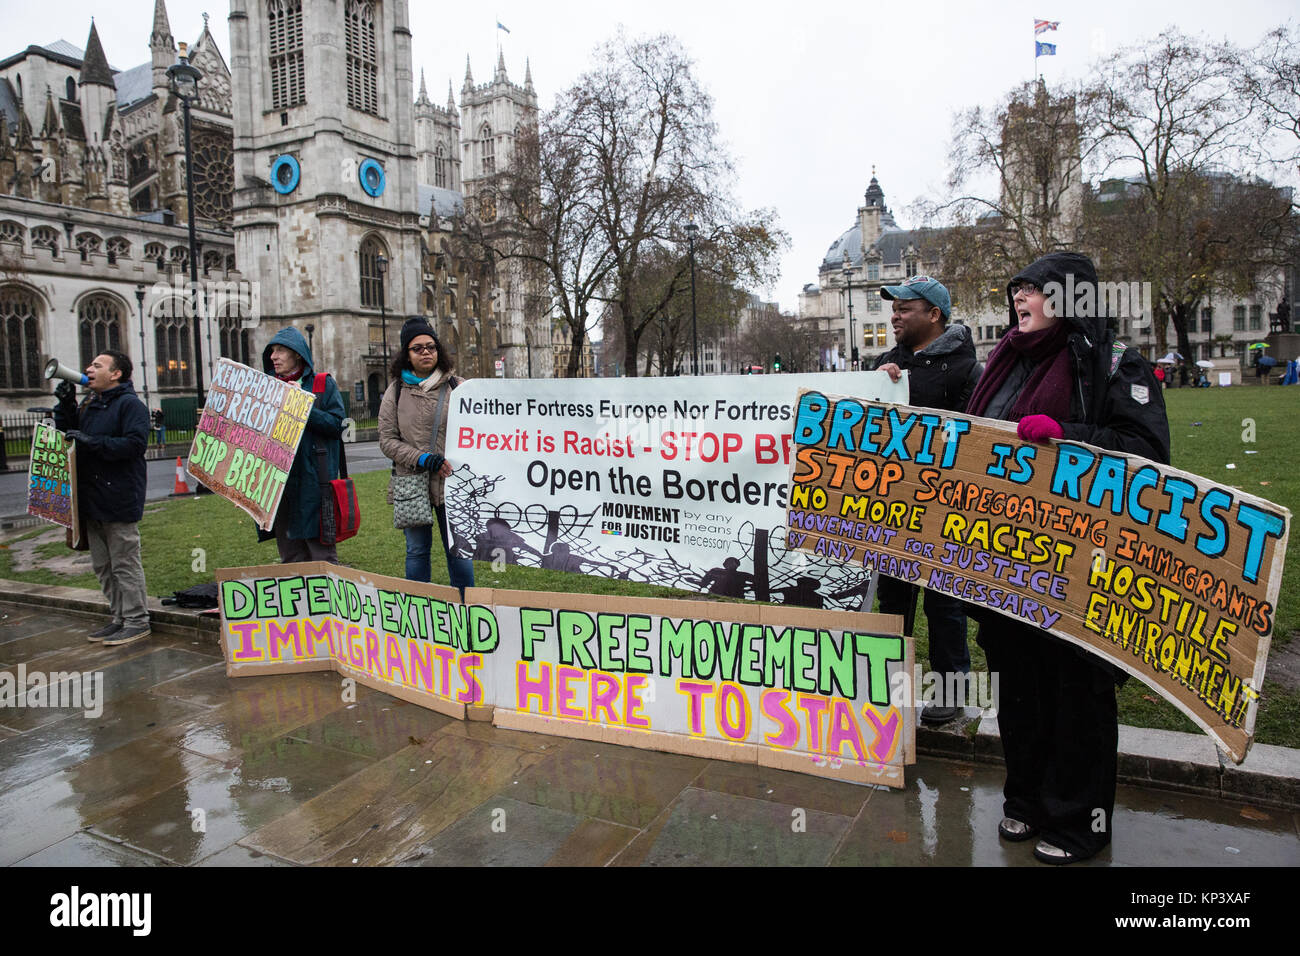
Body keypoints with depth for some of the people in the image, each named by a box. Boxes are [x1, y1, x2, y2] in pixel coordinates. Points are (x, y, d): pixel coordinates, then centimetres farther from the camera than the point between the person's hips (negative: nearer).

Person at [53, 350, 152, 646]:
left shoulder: (130, 404, -10)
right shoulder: (89, 405, 17)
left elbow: (135, 443, -22)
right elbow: (67, 434, 20)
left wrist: (92, 442, -22)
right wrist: (65, 405, 8)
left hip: (119, 501, -9)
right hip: (92, 500, 9)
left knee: (125, 564, -2)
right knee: (102, 566, 15)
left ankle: (137, 621, 6)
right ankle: (120, 618, 24)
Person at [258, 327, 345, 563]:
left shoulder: (323, 384, 1)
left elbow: (337, 425, -9)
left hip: (314, 480, -5)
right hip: (279, 480, 5)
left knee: (321, 550, -3)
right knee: (290, 557, 10)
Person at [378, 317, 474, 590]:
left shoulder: (456, 387, 3)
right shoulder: (396, 392, 4)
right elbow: (387, 440, 0)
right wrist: (423, 459, -13)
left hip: (452, 483, -1)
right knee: (417, 551, 11)